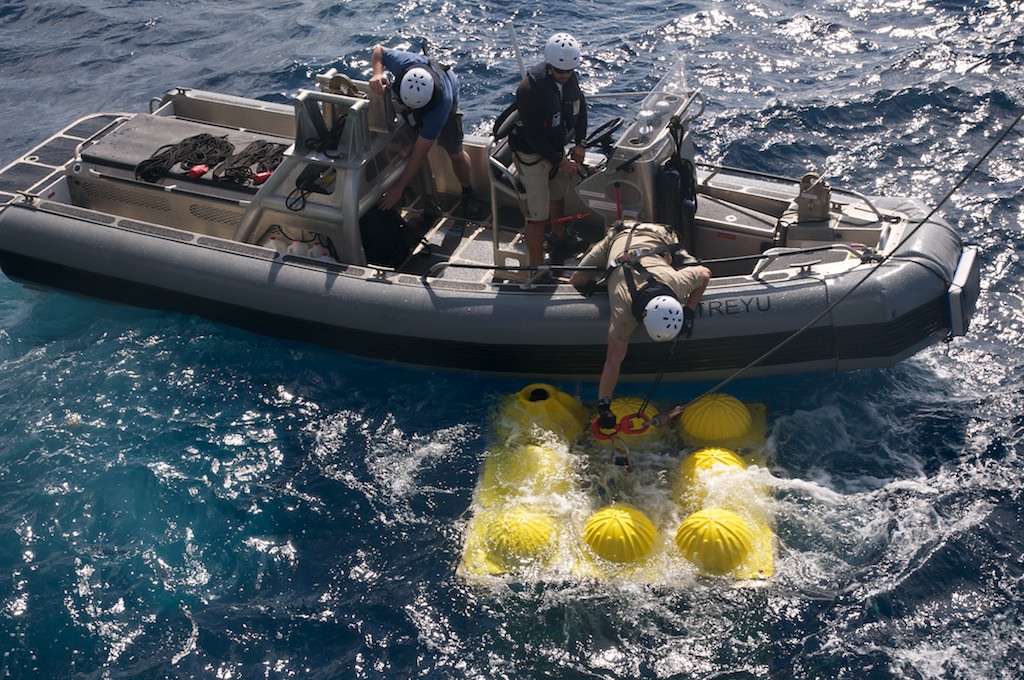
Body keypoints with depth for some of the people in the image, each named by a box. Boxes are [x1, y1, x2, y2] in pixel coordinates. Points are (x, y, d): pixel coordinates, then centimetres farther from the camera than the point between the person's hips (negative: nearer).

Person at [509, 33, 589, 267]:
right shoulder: (530, 89, -32)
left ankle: (559, 236, 57)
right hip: (532, 155, -7)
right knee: (538, 215, -8)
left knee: (558, 194, 30)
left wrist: (579, 144, -1)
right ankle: (537, 268, 1)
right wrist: (561, 161, -24)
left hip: (557, 148, 8)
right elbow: (534, 136, -28)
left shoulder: (570, 78, -10)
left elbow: (580, 109, 9)